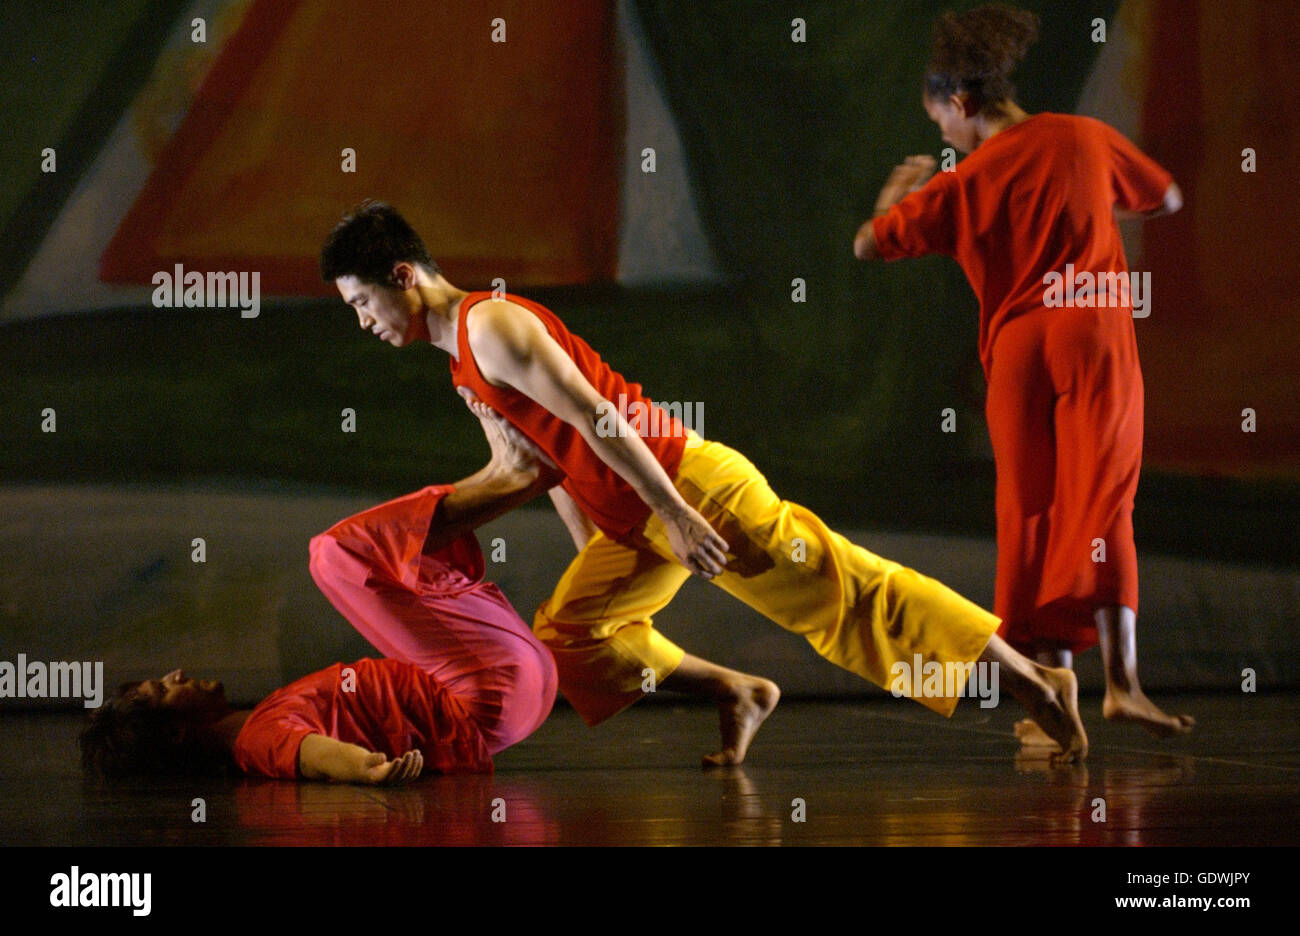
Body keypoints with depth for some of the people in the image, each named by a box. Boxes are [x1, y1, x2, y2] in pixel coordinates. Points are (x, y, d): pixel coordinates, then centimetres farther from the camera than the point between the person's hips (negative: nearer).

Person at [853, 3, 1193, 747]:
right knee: (1100, 505, -5)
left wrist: (899, 188, 27)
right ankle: (1121, 678, -21)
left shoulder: (960, 186, 1)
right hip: (1096, 332, 0)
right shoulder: (1083, 139, 6)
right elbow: (1167, 199, 19)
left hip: (1017, 350, 0)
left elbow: (868, 245, 8)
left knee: (1031, 518, 8)